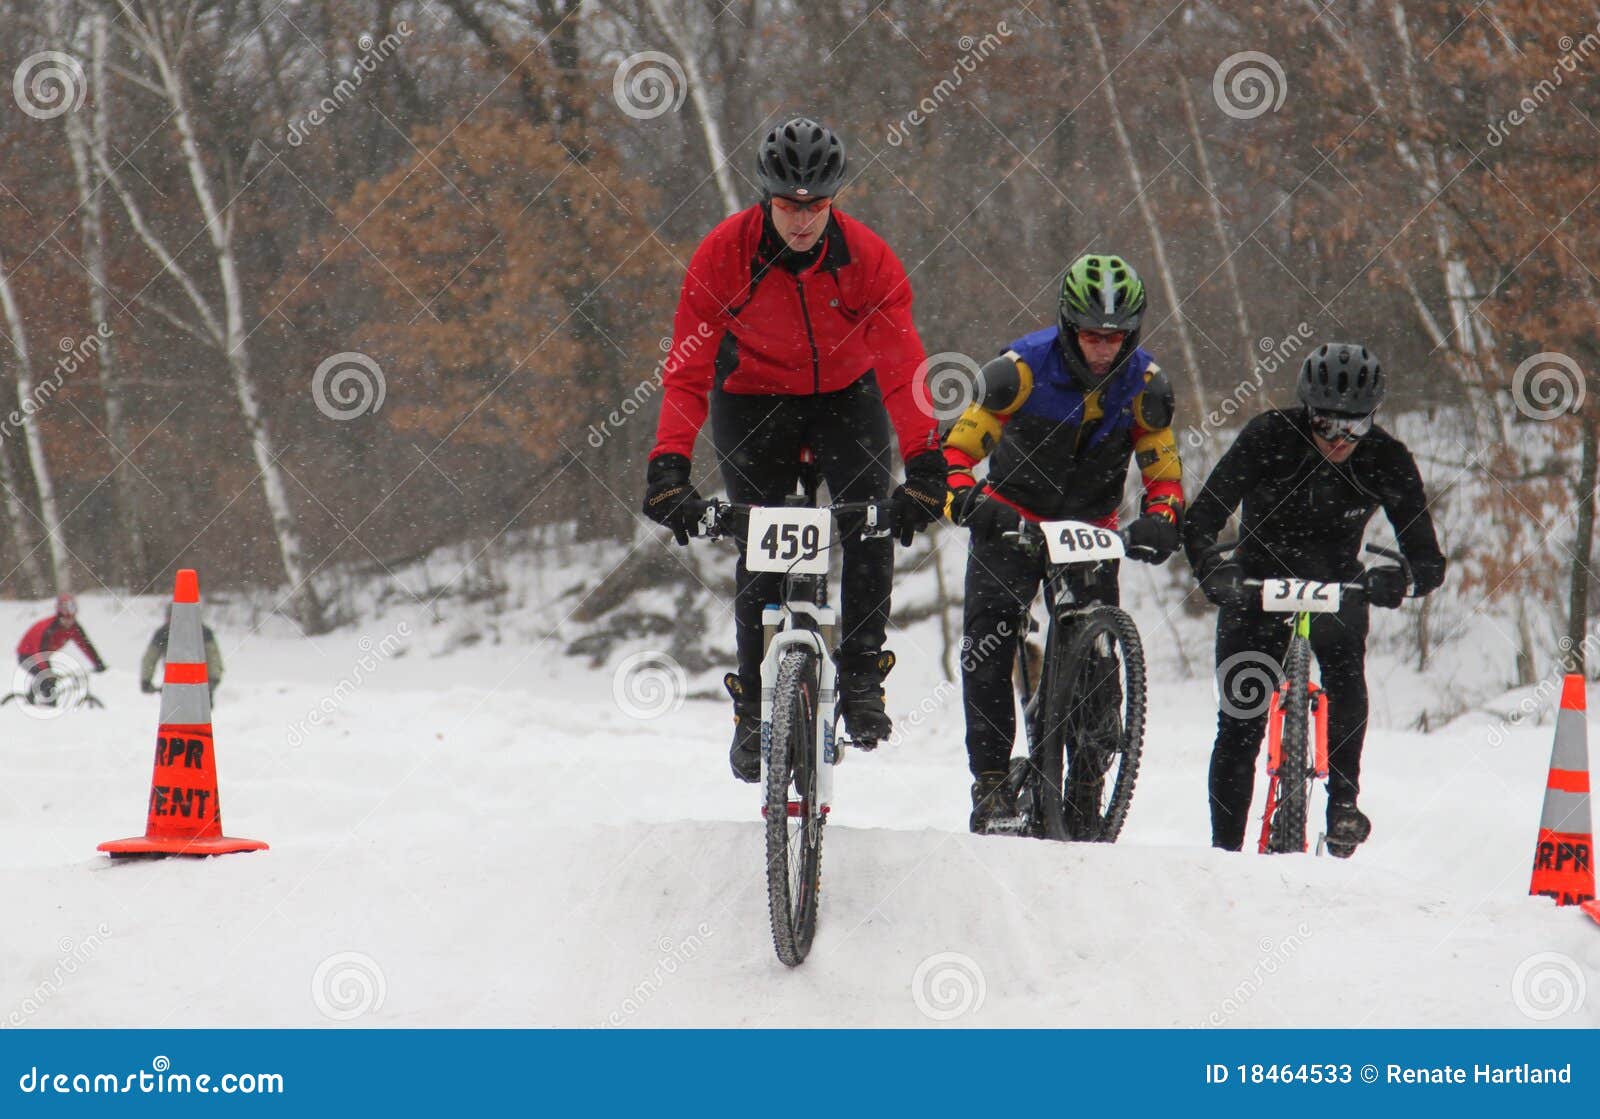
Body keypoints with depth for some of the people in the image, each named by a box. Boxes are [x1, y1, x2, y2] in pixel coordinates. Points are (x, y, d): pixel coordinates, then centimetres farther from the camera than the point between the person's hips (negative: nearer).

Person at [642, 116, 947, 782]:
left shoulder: (867, 258, -24)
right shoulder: (723, 253, -24)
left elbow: (901, 364, -28)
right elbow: (686, 368, -23)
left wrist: (925, 465, -39)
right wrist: (669, 465, -35)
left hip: (845, 395, 0)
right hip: (754, 399, 0)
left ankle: (861, 677, -11)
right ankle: (754, 707, 8)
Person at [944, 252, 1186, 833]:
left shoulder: (1144, 383, -12)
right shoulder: (1021, 368, -21)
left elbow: (1164, 470, -2)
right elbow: (959, 446, -17)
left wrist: (1161, 519, -23)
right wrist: (965, 499, -36)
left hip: (1092, 528, 2)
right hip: (1010, 518, -2)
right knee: (988, 645, -14)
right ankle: (990, 780, -9)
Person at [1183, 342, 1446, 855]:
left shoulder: (1387, 461, -19)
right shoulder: (1268, 438, -23)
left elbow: (1427, 557, -21)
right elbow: (1199, 522, -26)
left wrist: (1402, 579, -43)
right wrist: (1214, 568, -45)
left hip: (1336, 582, 0)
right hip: (1260, 578, 0)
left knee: (1346, 677, -29)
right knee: (1240, 720, -7)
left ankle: (1343, 801, -17)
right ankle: (1225, 846, 3)